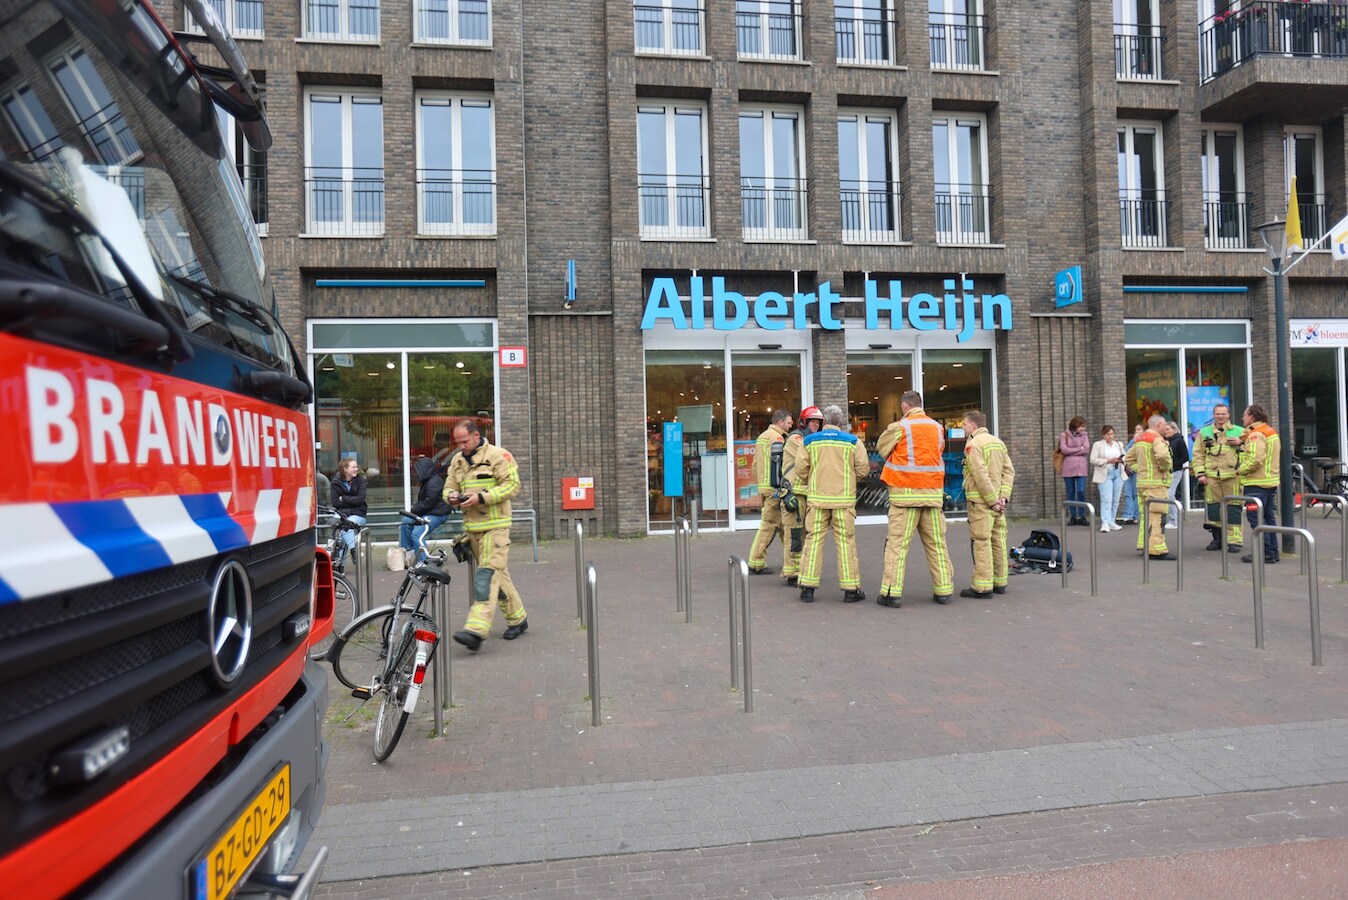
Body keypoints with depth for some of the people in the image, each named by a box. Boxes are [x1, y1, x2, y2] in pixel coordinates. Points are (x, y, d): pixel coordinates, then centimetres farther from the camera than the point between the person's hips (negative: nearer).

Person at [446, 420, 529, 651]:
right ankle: (517, 619, 26)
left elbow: (512, 485, -13)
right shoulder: (457, 461, 14)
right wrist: (452, 497, -5)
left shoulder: (498, 455, -7)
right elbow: (449, 487, 20)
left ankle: (476, 630, -21)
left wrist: (481, 498, -20)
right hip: (472, 527, 7)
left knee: (487, 574, -14)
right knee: (499, 574, 14)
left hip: (495, 525, -7)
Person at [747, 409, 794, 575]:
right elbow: (777, 465, -19)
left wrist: (760, 485, 24)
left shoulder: (761, 437, 20)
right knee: (768, 524, -5)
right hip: (775, 488, -10)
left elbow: (755, 464, 21)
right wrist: (778, 488, -20)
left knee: (783, 524, 16)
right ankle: (756, 563, -2)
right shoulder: (777, 438, -11)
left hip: (763, 487, 10)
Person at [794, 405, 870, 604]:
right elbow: (863, 469, -1)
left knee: (813, 540, 6)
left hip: (817, 498, 1)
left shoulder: (809, 441, 3)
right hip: (844, 499, -1)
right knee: (846, 541, 4)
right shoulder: (853, 441, 2)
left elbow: (801, 470, 0)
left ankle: (808, 587, 6)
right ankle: (851, 589, 7)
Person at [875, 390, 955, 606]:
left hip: (906, 493, -4)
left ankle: (892, 592, -5)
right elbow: (939, 450, 14)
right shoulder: (937, 427, 9)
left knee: (897, 543, -3)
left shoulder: (899, 427, -5)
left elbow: (881, 449, 6)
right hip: (933, 492, 4)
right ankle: (943, 590, 15)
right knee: (937, 543, 10)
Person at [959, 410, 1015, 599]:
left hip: (980, 500, -8)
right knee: (998, 540, 12)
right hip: (997, 500, 8)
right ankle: (999, 582, 18)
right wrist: (1003, 497, 0)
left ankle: (982, 587, -5)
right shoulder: (998, 442, 14)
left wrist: (993, 499, -15)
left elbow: (980, 475, -19)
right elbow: (1009, 471, 8)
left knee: (981, 542, -6)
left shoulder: (973, 444, -10)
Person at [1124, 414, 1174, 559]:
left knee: (1145, 514, 16)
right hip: (1156, 483, -9)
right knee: (1157, 515, -11)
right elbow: (1162, 455, -29)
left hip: (1142, 482, 9)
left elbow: (1129, 458, 21)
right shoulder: (1156, 439, -11)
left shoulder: (1139, 440, 16)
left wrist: (1139, 469, 12)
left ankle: (1145, 544, 22)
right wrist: (1165, 467, -12)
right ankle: (1157, 549, -14)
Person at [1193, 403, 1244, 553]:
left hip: (1233, 476, -1)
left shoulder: (1239, 432, 10)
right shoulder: (1204, 433, 13)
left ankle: (1233, 540, 1)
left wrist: (1241, 443, -9)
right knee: (1213, 508, 4)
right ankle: (1217, 538, 15)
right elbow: (1198, 455, 10)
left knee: (1233, 509, -3)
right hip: (1211, 477, 1)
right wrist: (1200, 473, 0)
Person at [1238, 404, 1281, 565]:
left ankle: (1265, 553, -5)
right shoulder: (1271, 432, 16)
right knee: (1268, 516, 15)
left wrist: (1240, 470, -10)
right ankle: (1272, 551, 20)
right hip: (1271, 481, 10)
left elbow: (1255, 459, -24)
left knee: (1256, 518, -6)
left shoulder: (1256, 434, -15)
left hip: (1256, 483, -10)